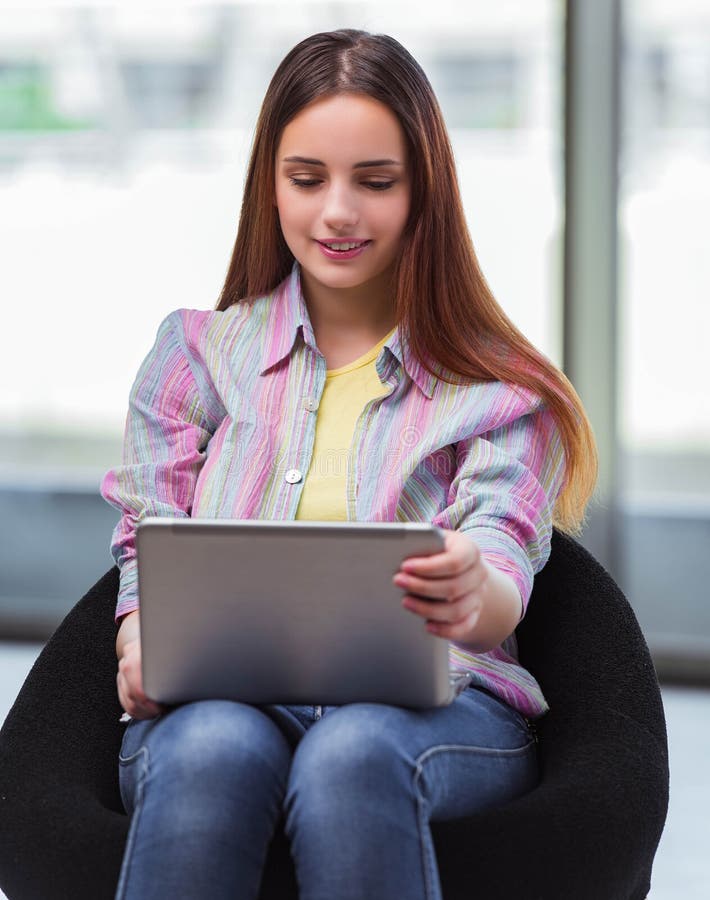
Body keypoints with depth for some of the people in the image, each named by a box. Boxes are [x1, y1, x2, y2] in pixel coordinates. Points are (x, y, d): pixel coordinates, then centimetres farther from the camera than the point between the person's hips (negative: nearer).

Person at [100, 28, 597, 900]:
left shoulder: (499, 389, 13)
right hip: (222, 694, 1)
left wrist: (473, 590, -28)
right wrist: (142, 644, -13)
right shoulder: (195, 353, 19)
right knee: (211, 751, -37)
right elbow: (149, 544, 13)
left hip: (433, 704, -1)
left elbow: (501, 593, -1)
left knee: (350, 756, -38)